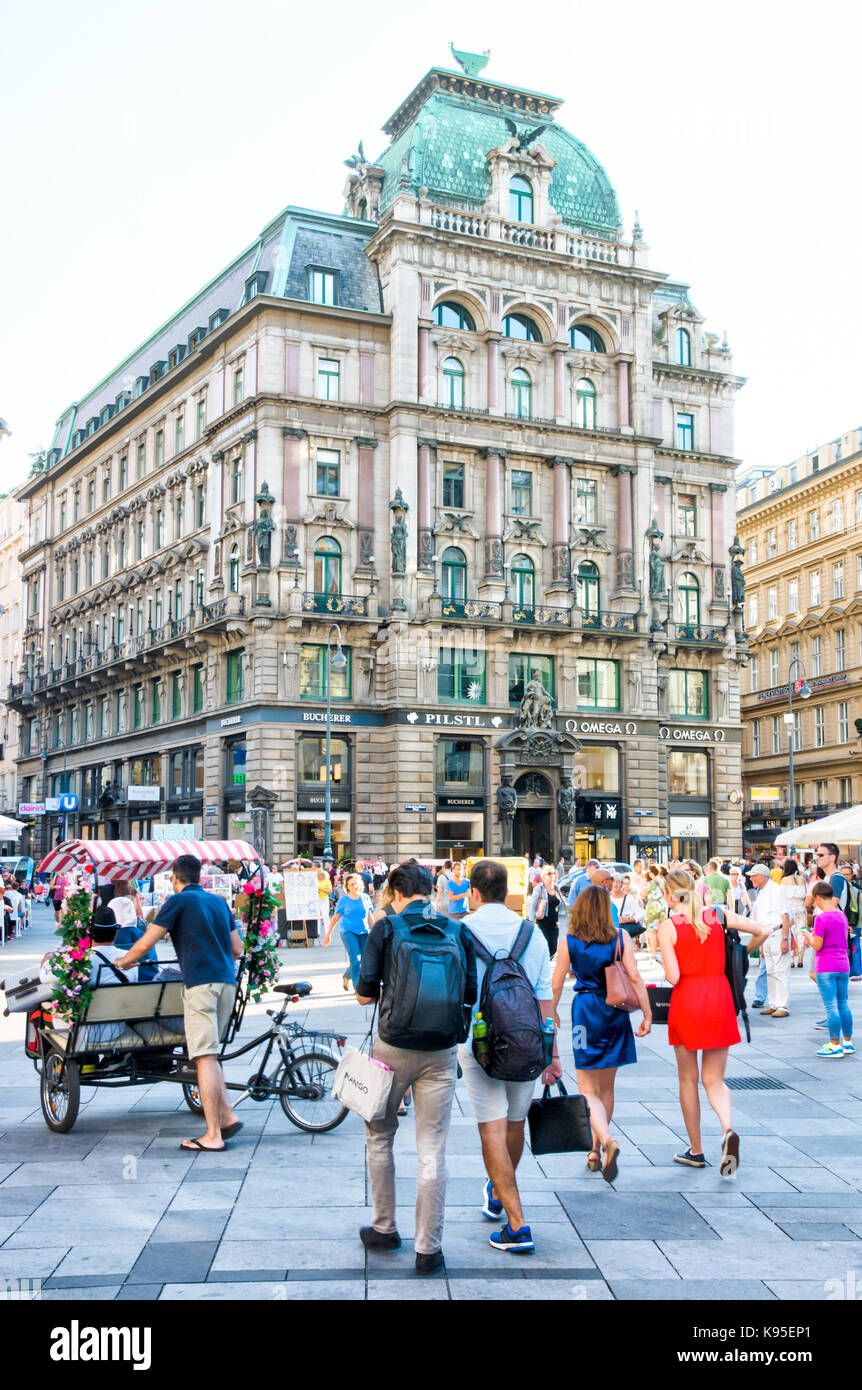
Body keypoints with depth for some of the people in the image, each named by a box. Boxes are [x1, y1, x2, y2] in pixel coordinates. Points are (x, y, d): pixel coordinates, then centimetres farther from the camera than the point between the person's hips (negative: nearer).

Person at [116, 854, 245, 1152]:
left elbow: (145, 944, -1)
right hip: (227, 981, 7)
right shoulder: (219, 902, 20)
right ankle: (227, 1115, 7)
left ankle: (213, 1136, -8)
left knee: (205, 1057, -7)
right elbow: (237, 949, 22)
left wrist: (123, 961, 18)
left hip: (200, 982, -7)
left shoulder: (179, 901, 1)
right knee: (210, 1054, 16)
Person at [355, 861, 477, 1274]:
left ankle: (384, 1228, 28)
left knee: (380, 1136, 18)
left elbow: (364, 995, -4)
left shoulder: (385, 929, -3)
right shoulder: (457, 930, 4)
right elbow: (471, 995, 8)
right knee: (432, 1150, 6)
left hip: (393, 1047, -1)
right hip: (441, 1052, 2)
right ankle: (428, 1248, 8)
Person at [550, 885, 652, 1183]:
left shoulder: (569, 940, -4)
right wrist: (647, 1014, -1)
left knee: (588, 1089, 1)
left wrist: (552, 1012, 15)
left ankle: (607, 1140, -23)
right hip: (615, 1013, 2)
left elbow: (557, 982, 0)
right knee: (606, 1086, 16)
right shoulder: (621, 937, -3)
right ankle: (596, 1150, 26)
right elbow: (635, 978, -7)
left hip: (585, 1010, -2)